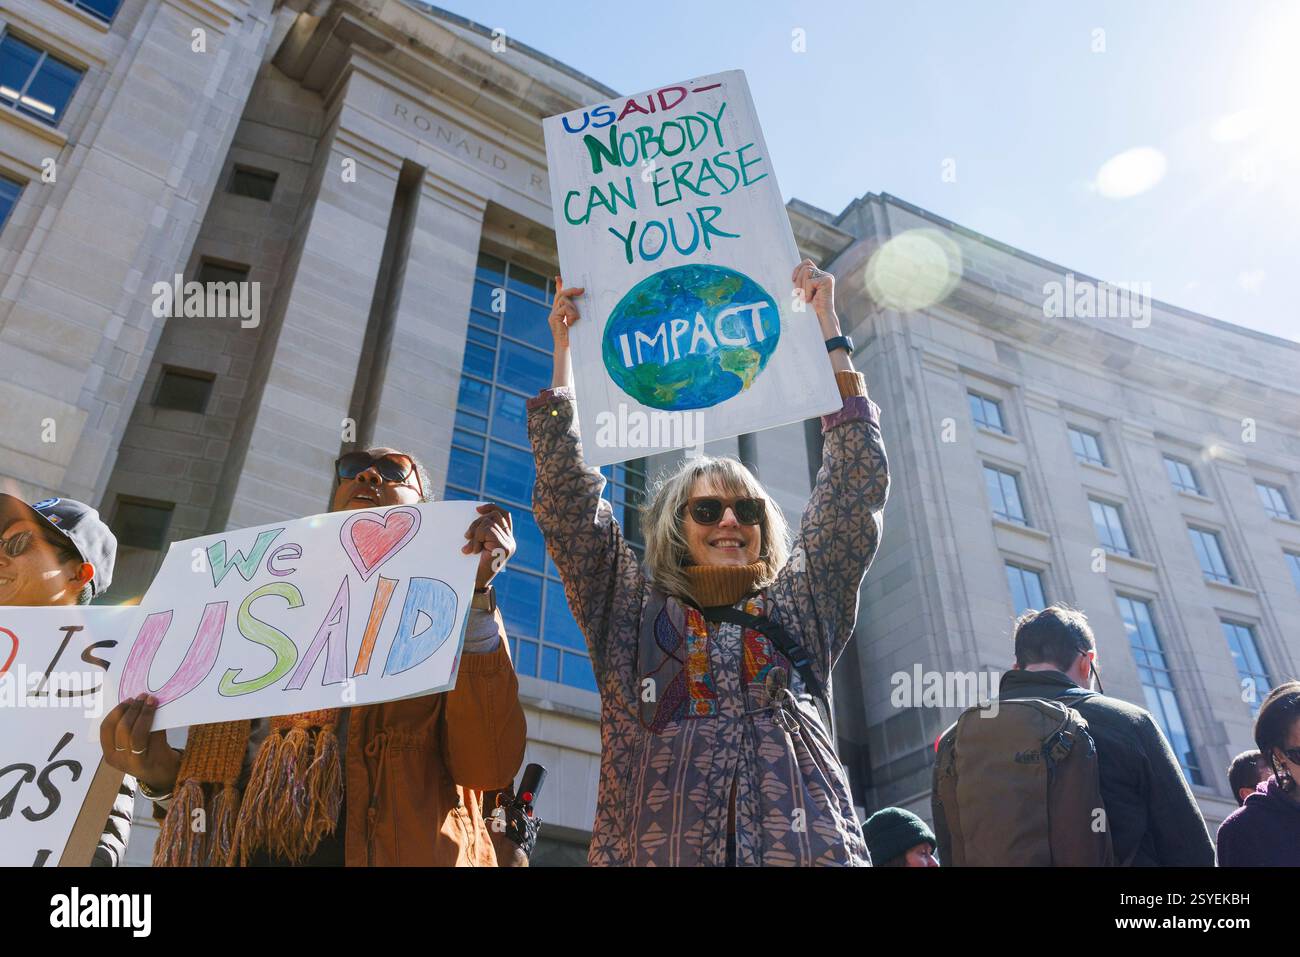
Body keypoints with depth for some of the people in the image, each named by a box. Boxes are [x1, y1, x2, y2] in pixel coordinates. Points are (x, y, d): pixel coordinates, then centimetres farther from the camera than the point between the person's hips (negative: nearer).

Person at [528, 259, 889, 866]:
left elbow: (857, 487, 12)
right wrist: (564, 353, 8)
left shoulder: (798, 608, 16)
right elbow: (567, 501, 9)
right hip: (656, 850, 0)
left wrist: (828, 336, 11)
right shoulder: (631, 614, 14)